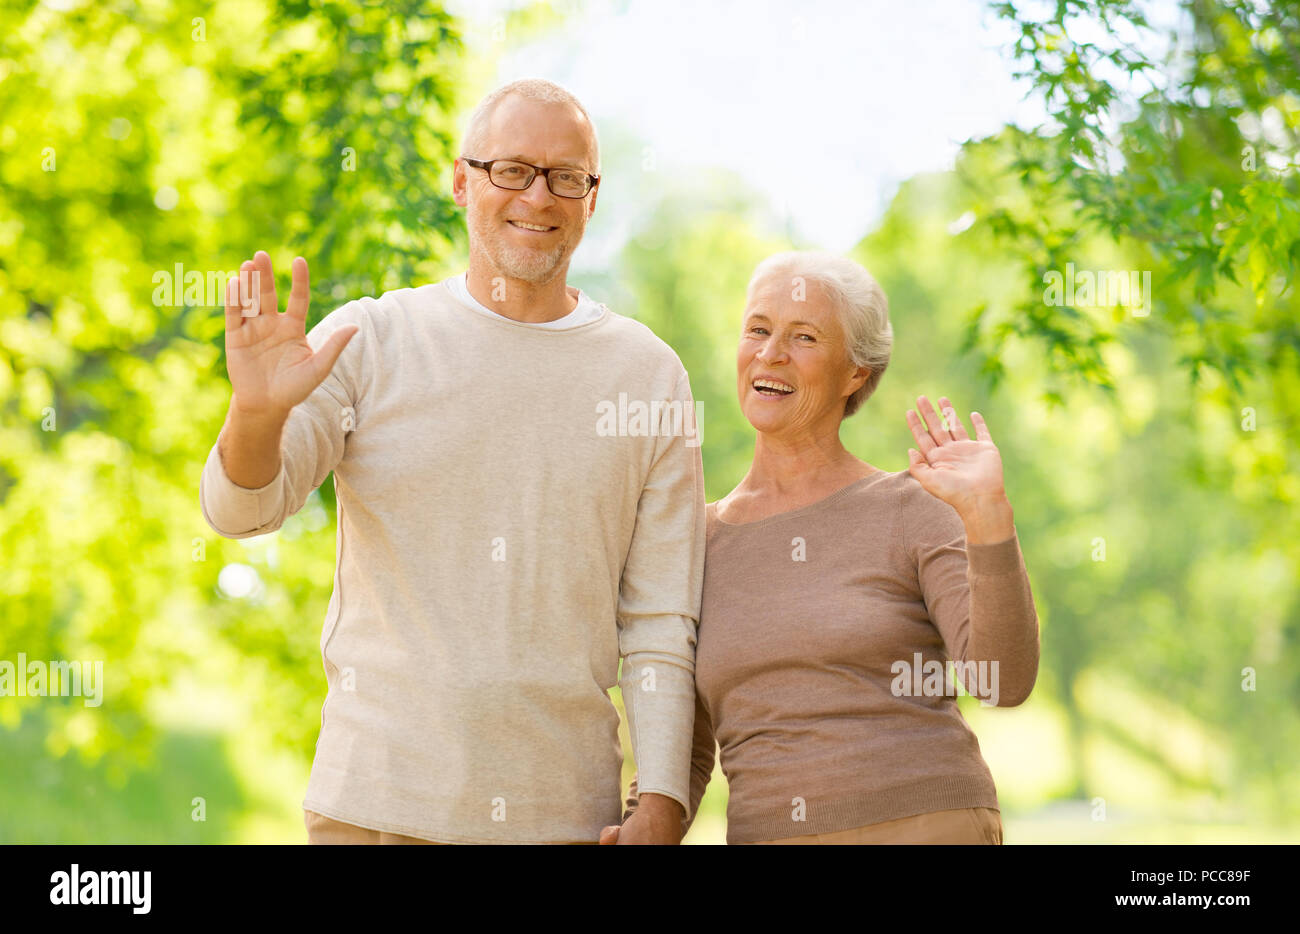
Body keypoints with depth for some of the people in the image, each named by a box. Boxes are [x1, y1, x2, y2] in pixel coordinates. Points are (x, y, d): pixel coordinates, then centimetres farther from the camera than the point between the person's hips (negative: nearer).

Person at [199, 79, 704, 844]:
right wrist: (258, 410, -27)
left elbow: (663, 625, 3)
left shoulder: (650, 375, 3)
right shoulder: (370, 341, 2)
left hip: (564, 811, 1)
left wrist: (662, 809, -4)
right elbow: (239, 509, -6)